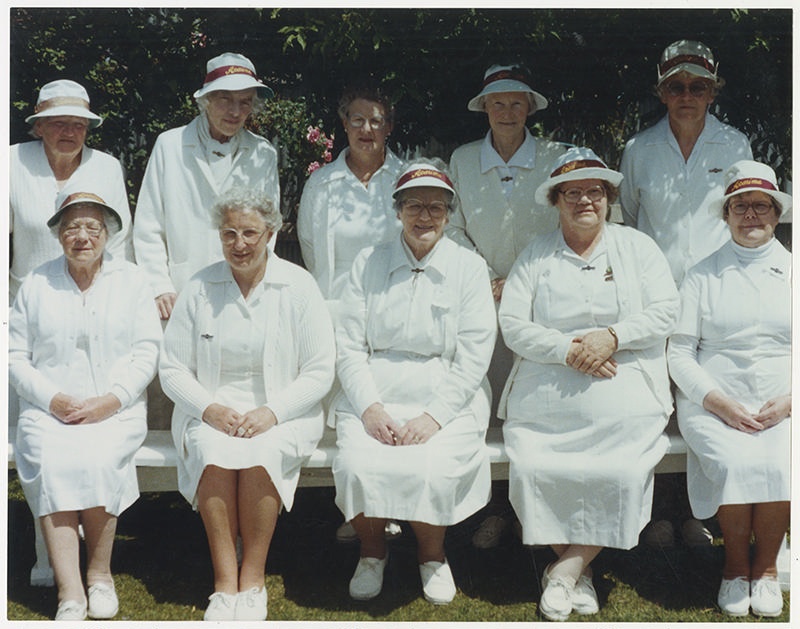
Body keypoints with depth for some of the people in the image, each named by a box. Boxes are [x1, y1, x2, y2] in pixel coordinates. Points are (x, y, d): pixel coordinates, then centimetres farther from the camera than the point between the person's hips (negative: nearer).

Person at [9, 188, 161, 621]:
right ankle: (69, 593, -28)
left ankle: (100, 573, -10)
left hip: (116, 410, -1)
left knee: (96, 459, -30)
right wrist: (52, 398, -9)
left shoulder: (131, 280, 9)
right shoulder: (36, 284, 10)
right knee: (50, 462, -29)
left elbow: (146, 351, 3)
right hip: (48, 410, 1)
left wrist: (111, 400, -12)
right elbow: (15, 355, 8)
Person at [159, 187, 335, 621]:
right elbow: (172, 368, 6)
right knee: (214, 454, -31)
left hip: (282, 414, -1)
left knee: (260, 455, -32)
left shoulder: (298, 286, 1)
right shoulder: (198, 289, 5)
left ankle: (253, 580, -18)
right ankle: (225, 582, -22)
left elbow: (320, 371, -1)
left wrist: (271, 412, -15)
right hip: (211, 413, 1)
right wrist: (209, 408, -12)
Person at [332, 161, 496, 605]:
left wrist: (434, 415, -14)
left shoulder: (469, 268, 5)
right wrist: (369, 407, -11)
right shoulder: (368, 264, 9)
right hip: (373, 393, 1)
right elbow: (348, 345, 4)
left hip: (446, 397, -1)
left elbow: (474, 356, -2)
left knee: (431, 470, -27)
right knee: (358, 466, -25)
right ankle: (372, 551, 6)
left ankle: (432, 555, 6)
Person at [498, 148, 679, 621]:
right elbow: (512, 324, 3)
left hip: (623, 392, 0)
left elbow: (666, 311, 3)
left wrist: (612, 337, -13)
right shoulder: (536, 255, 13)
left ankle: (565, 569, -6)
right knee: (532, 470, -21)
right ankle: (580, 573, -1)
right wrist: (568, 350, -12)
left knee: (622, 474, -24)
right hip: (547, 396, 1)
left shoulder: (637, 246, 14)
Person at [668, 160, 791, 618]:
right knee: (736, 463, -29)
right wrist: (718, 402, -10)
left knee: (779, 464, -28)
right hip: (714, 404, -1)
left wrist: (788, 402, -9)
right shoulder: (703, 275, 11)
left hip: (783, 406, 1)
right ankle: (736, 565, -4)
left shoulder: (792, 271, 14)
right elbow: (679, 353, 4)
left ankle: (767, 566, -4)